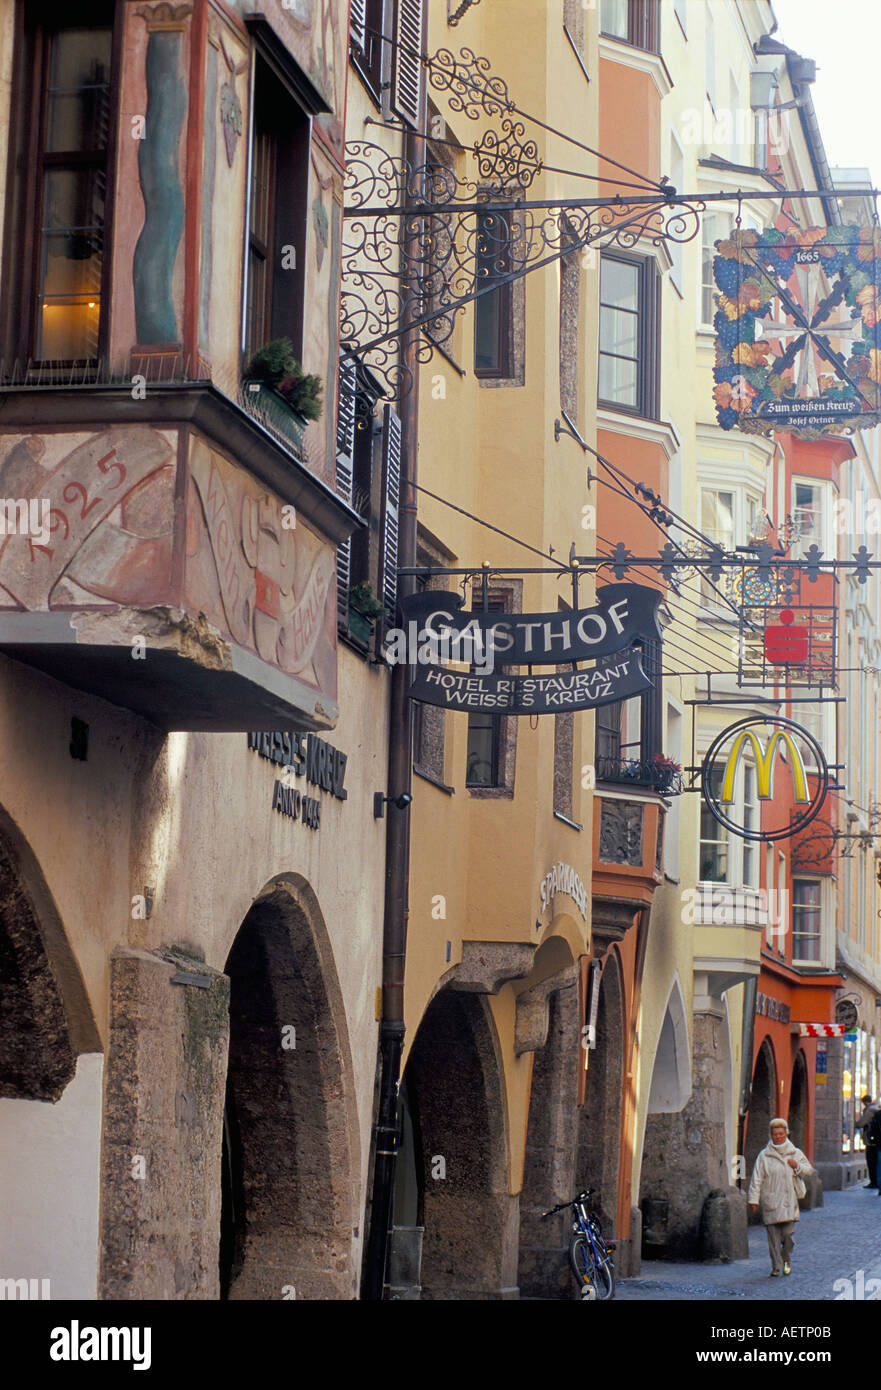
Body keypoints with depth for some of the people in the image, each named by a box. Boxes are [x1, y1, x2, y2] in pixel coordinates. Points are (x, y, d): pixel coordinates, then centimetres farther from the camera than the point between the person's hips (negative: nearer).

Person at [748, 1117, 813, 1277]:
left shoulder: (795, 1153, 9)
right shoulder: (764, 1156, 2)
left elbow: (809, 1169, 17)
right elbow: (757, 1178, 2)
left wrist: (798, 1166, -5)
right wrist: (753, 1199, -2)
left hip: (789, 1199, 1)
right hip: (770, 1200, -1)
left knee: (788, 1233, -7)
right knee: (773, 1235, -2)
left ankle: (787, 1259, 18)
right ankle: (776, 1266, 7)